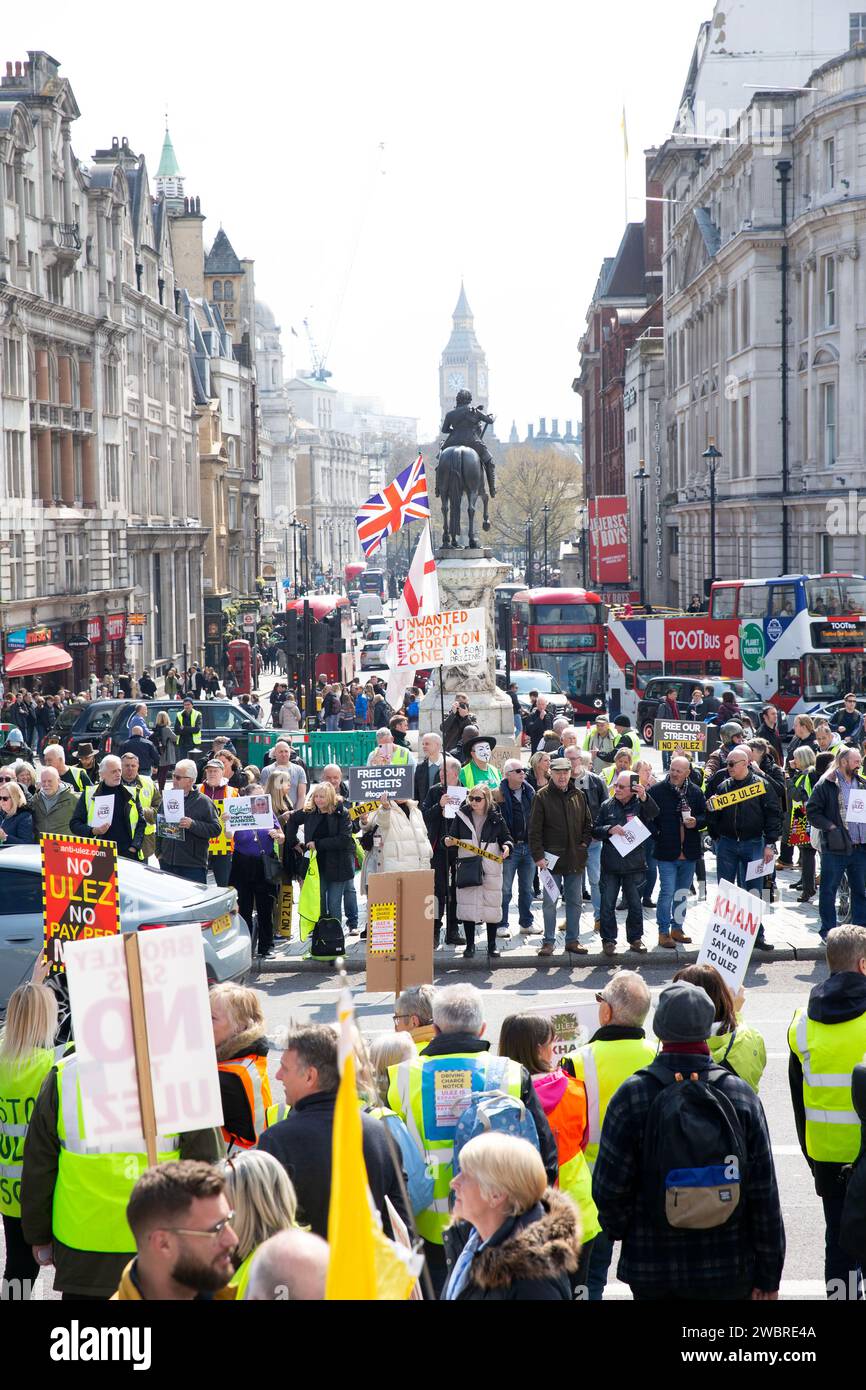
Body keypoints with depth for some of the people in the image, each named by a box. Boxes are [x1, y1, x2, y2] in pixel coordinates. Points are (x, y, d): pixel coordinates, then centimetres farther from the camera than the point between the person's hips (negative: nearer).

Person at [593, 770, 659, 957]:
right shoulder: (608, 806, 5)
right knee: (607, 904, 4)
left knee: (635, 904, 9)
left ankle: (635, 938, 22)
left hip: (634, 864, -1)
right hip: (610, 864, 1)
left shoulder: (640, 805, -1)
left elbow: (654, 813, -23)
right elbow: (595, 831, 6)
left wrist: (644, 797, -41)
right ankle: (608, 940, 13)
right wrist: (610, 830, -14)